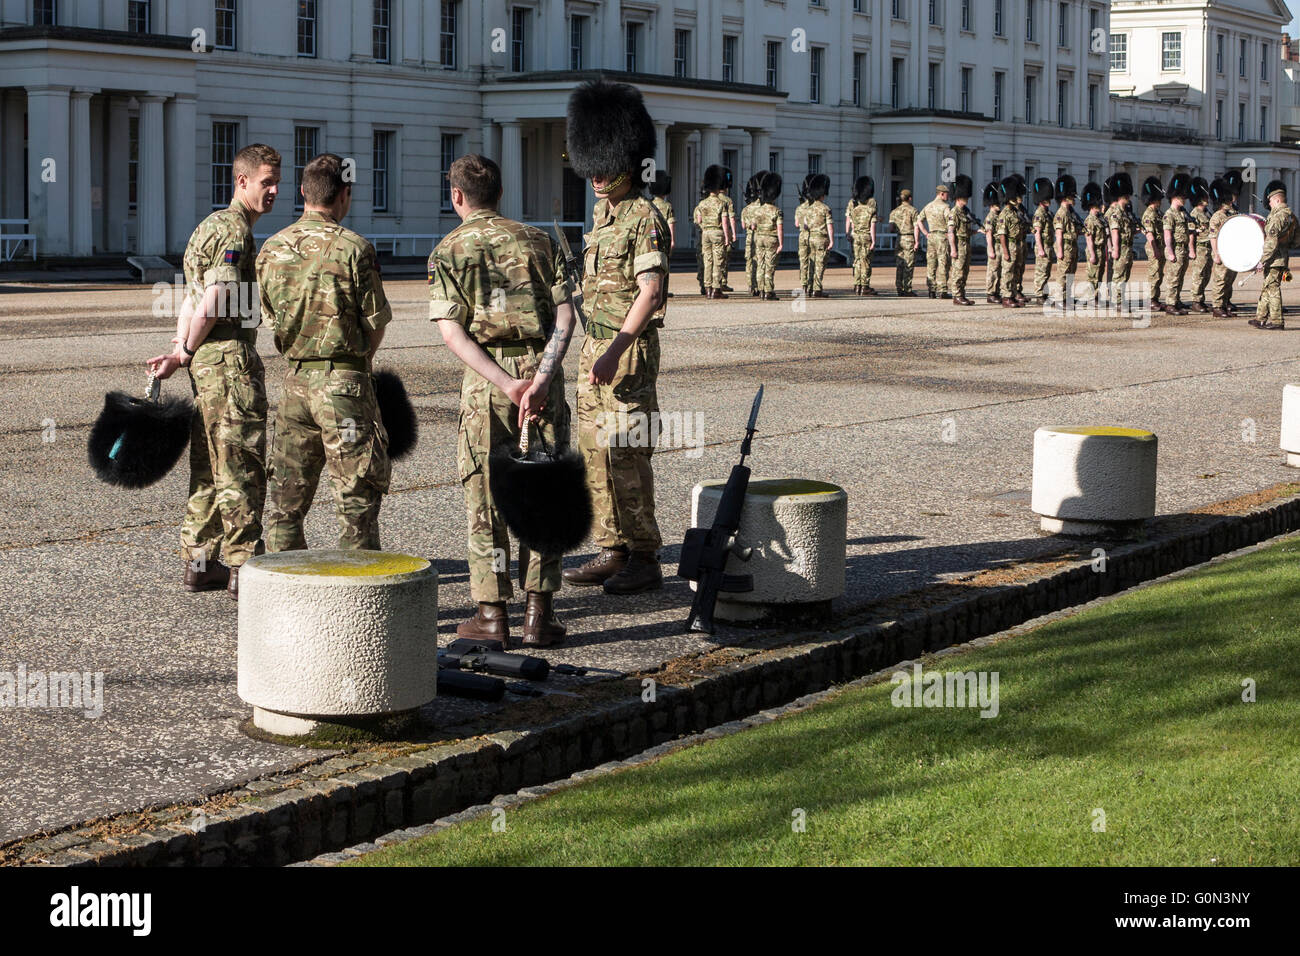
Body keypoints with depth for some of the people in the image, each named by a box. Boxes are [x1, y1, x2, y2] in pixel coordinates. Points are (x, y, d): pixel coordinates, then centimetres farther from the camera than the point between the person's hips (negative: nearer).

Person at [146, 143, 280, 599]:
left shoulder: (211, 225, 20)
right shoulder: (236, 231, -13)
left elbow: (193, 299, 16)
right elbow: (213, 305, -18)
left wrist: (180, 352, 7)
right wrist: (186, 353, -6)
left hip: (204, 361, 10)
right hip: (231, 358, -10)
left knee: (209, 466, 14)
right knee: (242, 467, -6)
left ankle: (199, 562, 19)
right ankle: (244, 569, -3)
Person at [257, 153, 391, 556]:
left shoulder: (272, 248, 4)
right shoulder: (353, 248, -12)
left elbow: (272, 319, 11)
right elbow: (377, 323, -5)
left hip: (295, 380, 5)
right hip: (344, 384, -5)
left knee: (286, 494, 12)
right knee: (357, 493, 3)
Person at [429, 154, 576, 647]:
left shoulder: (449, 250, 3)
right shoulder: (538, 241, 9)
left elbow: (453, 332, -9)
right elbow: (565, 317, -3)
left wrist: (507, 384, -14)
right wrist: (539, 380, -12)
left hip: (486, 379, -2)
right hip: (542, 370, 2)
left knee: (486, 499, 6)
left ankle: (492, 614, 8)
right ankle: (539, 613, 8)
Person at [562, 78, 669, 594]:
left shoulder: (643, 217, -14)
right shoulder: (602, 214, 13)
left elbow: (650, 290, -20)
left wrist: (614, 353, -26)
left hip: (629, 348, -9)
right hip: (596, 344, 9)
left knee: (626, 455, -5)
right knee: (596, 454, 12)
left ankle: (645, 561, 2)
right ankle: (612, 552, 20)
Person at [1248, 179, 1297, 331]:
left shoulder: (1278, 216, -17)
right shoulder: (1291, 215, 14)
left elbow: (1272, 241, -22)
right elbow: (1294, 241, 20)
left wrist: (1262, 260, -20)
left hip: (1275, 259, -10)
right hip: (1284, 256, 10)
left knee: (1272, 287, -4)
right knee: (1267, 288, 15)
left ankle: (1277, 321, -2)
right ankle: (1261, 318, 22)